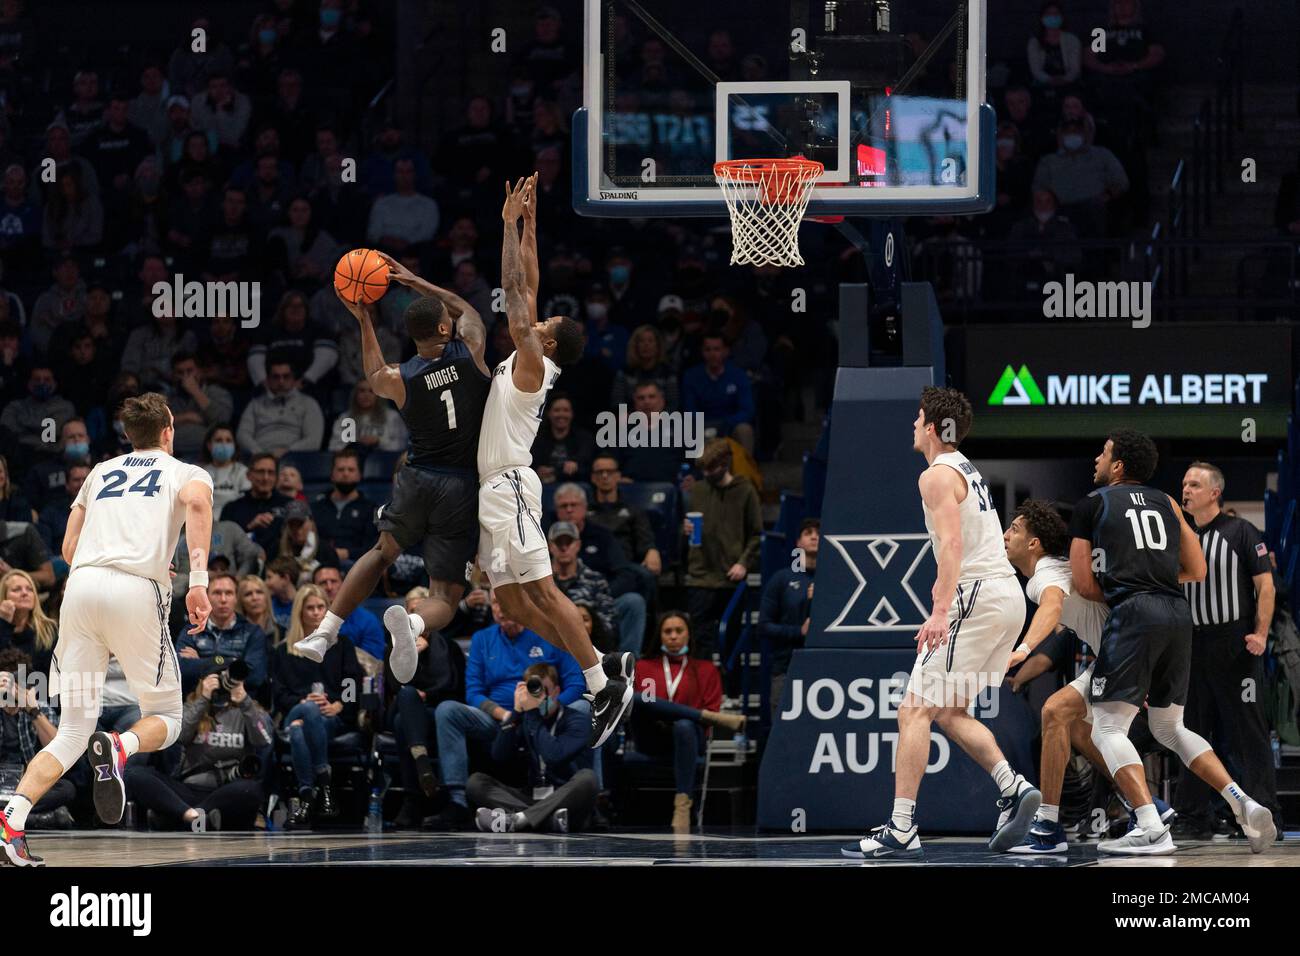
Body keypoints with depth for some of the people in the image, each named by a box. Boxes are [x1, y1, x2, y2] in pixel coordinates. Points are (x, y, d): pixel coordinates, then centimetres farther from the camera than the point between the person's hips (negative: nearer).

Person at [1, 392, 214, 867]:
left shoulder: (102, 471, 29)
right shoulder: (185, 472, 17)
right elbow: (196, 500, -8)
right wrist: (198, 581, -15)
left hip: (81, 584, 4)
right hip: (137, 592, -4)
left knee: (72, 732, 6)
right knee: (165, 718, 12)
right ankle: (119, 748, -23)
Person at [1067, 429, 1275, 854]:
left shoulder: (1092, 504, 7)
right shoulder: (1166, 503, 20)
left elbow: (1084, 584, 5)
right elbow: (1196, 571, 20)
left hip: (1134, 613, -6)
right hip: (1179, 613, 6)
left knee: (1108, 725, -4)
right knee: (1169, 727, 19)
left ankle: (1152, 829, -21)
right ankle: (1244, 805, 4)